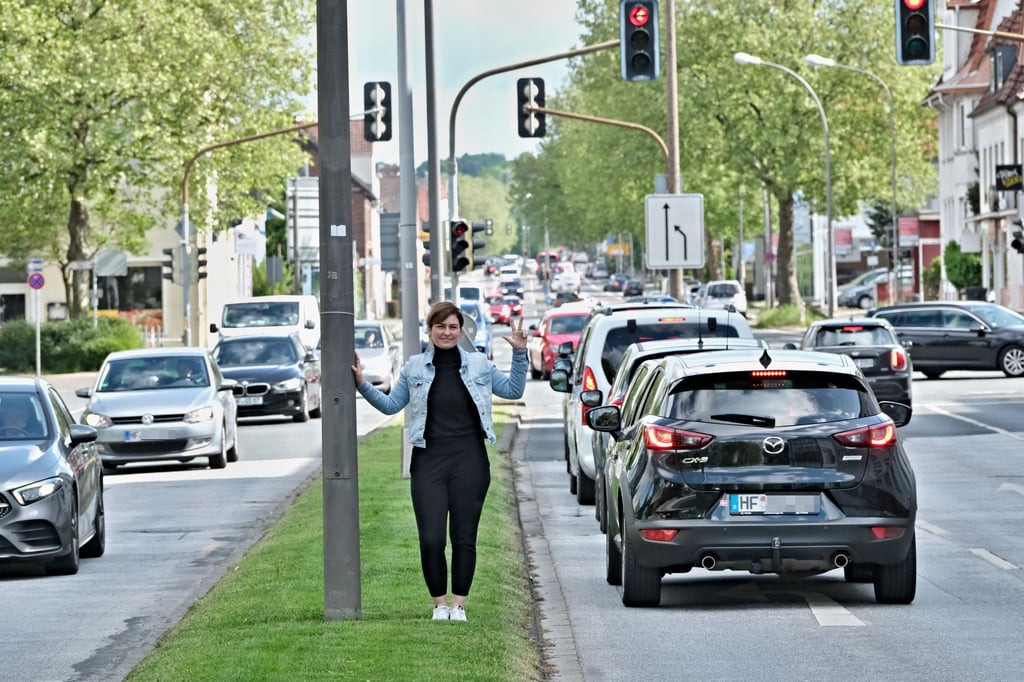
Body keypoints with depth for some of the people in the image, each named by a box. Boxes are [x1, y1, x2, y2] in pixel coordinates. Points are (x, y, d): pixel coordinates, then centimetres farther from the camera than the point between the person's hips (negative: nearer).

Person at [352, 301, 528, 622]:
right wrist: (363, 385, 1)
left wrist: (519, 354, 1)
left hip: (469, 462, 0)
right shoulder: (415, 367, 8)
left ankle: (459, 605, 13)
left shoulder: (479, 365, 8)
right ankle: (439, 604, 9)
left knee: (464, 538, 3)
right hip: (429, 462, 0)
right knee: (431, 539, -6)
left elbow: (513, 390, 12)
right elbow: (390, 405, 13)